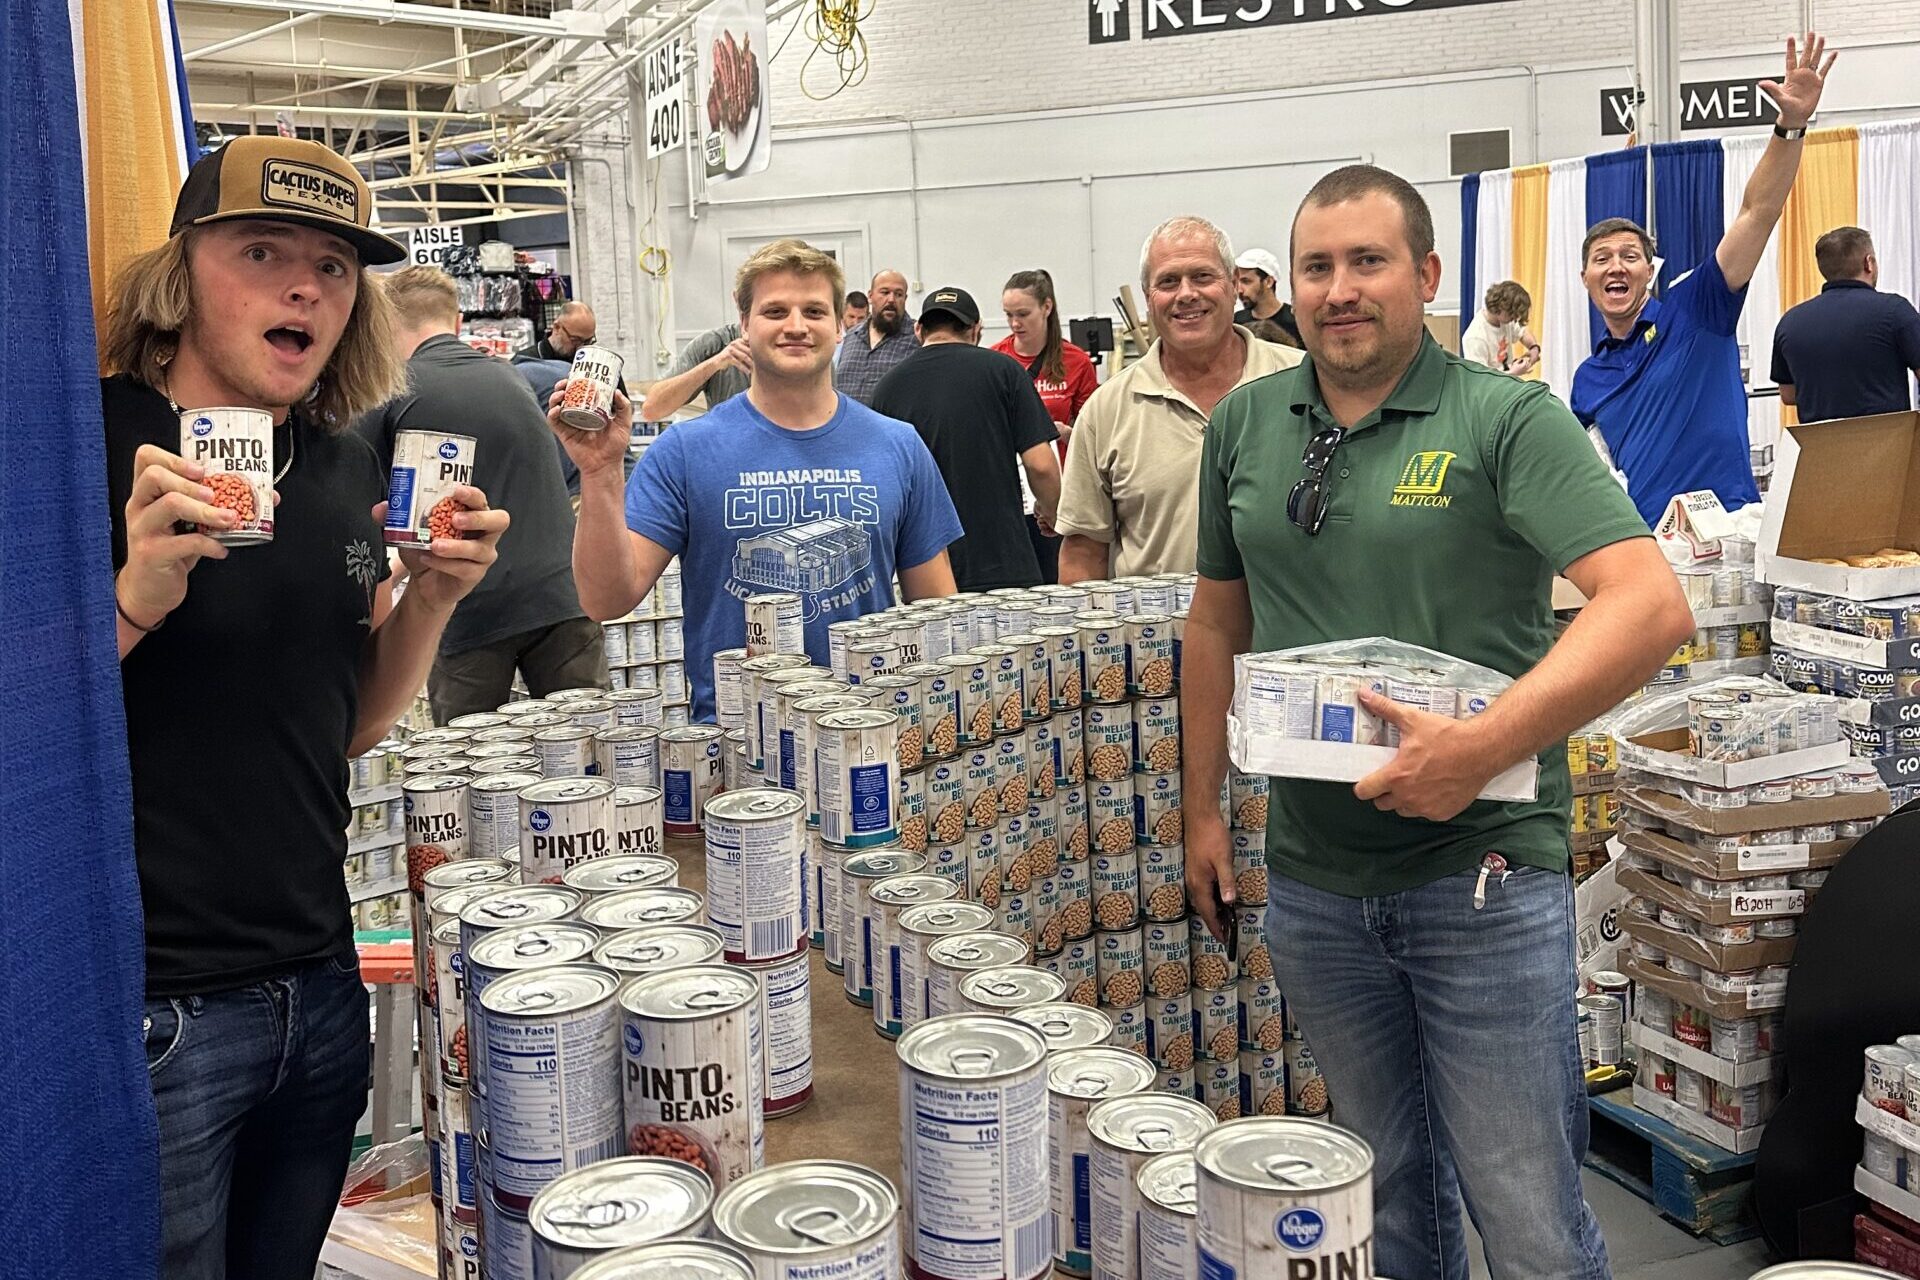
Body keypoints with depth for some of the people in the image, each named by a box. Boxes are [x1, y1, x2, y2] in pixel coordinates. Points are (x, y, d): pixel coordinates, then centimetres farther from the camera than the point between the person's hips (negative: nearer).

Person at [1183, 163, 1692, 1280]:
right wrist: (1204, 808, 16)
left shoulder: (1508, 420, -8)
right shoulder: (1244, 425, 7)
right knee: (1389, 1190, 20)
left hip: (1483, 869, -4)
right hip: (1313, 882, 5)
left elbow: (1653, 606, -20)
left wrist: (1482, 747, -28)